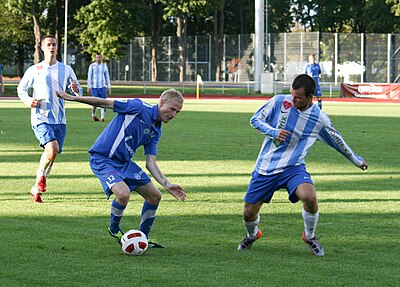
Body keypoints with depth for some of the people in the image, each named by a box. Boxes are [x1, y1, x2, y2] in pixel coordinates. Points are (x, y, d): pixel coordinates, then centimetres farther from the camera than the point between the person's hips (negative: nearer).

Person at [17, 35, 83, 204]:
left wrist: (76, 89, -12)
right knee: (52, 149, -25)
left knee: (52, 154, 6)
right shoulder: (34, 70, 4)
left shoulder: (66, 70, 10)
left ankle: (37, 188, 24)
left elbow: (78, 92, 12)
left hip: (59, 120, 4)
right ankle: (41, 174, 3)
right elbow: (21, 89, 14)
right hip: (40, 118, -4)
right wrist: (27, 101, -7)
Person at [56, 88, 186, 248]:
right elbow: (105, 103, -13)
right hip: (102, 159, -9)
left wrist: (167, 185, -7)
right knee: (124, 194, -30)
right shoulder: (139, 108, -15)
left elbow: (150, 163, 6)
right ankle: (114, 229, 1)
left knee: (154, 196, 7)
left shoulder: (156, 132, 8)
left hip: (125, 162, 9)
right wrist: (73, 98, -15)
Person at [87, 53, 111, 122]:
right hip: (94, 87, -2)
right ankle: (93, 115, 21)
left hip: (102, 87, 2)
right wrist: (89, 87, -5)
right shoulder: (92, 66, 1)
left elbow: (107, 77, 14)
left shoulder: (104, 65, 10)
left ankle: (103, 117, -6)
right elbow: (89, 77, 1)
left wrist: (109, 87, 9)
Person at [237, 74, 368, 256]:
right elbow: (255, 120, 1)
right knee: (249, 212, 1)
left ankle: (310, 236, 0)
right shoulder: (279, 101, -7)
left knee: (309, 197, -30)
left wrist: (356, 160, 23)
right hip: (265, 167, 1)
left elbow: (337, 141, 12)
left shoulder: (320, 119, -5)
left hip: (293, 168, -1)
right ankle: (252, 235, 40)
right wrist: (274, 132, -18)